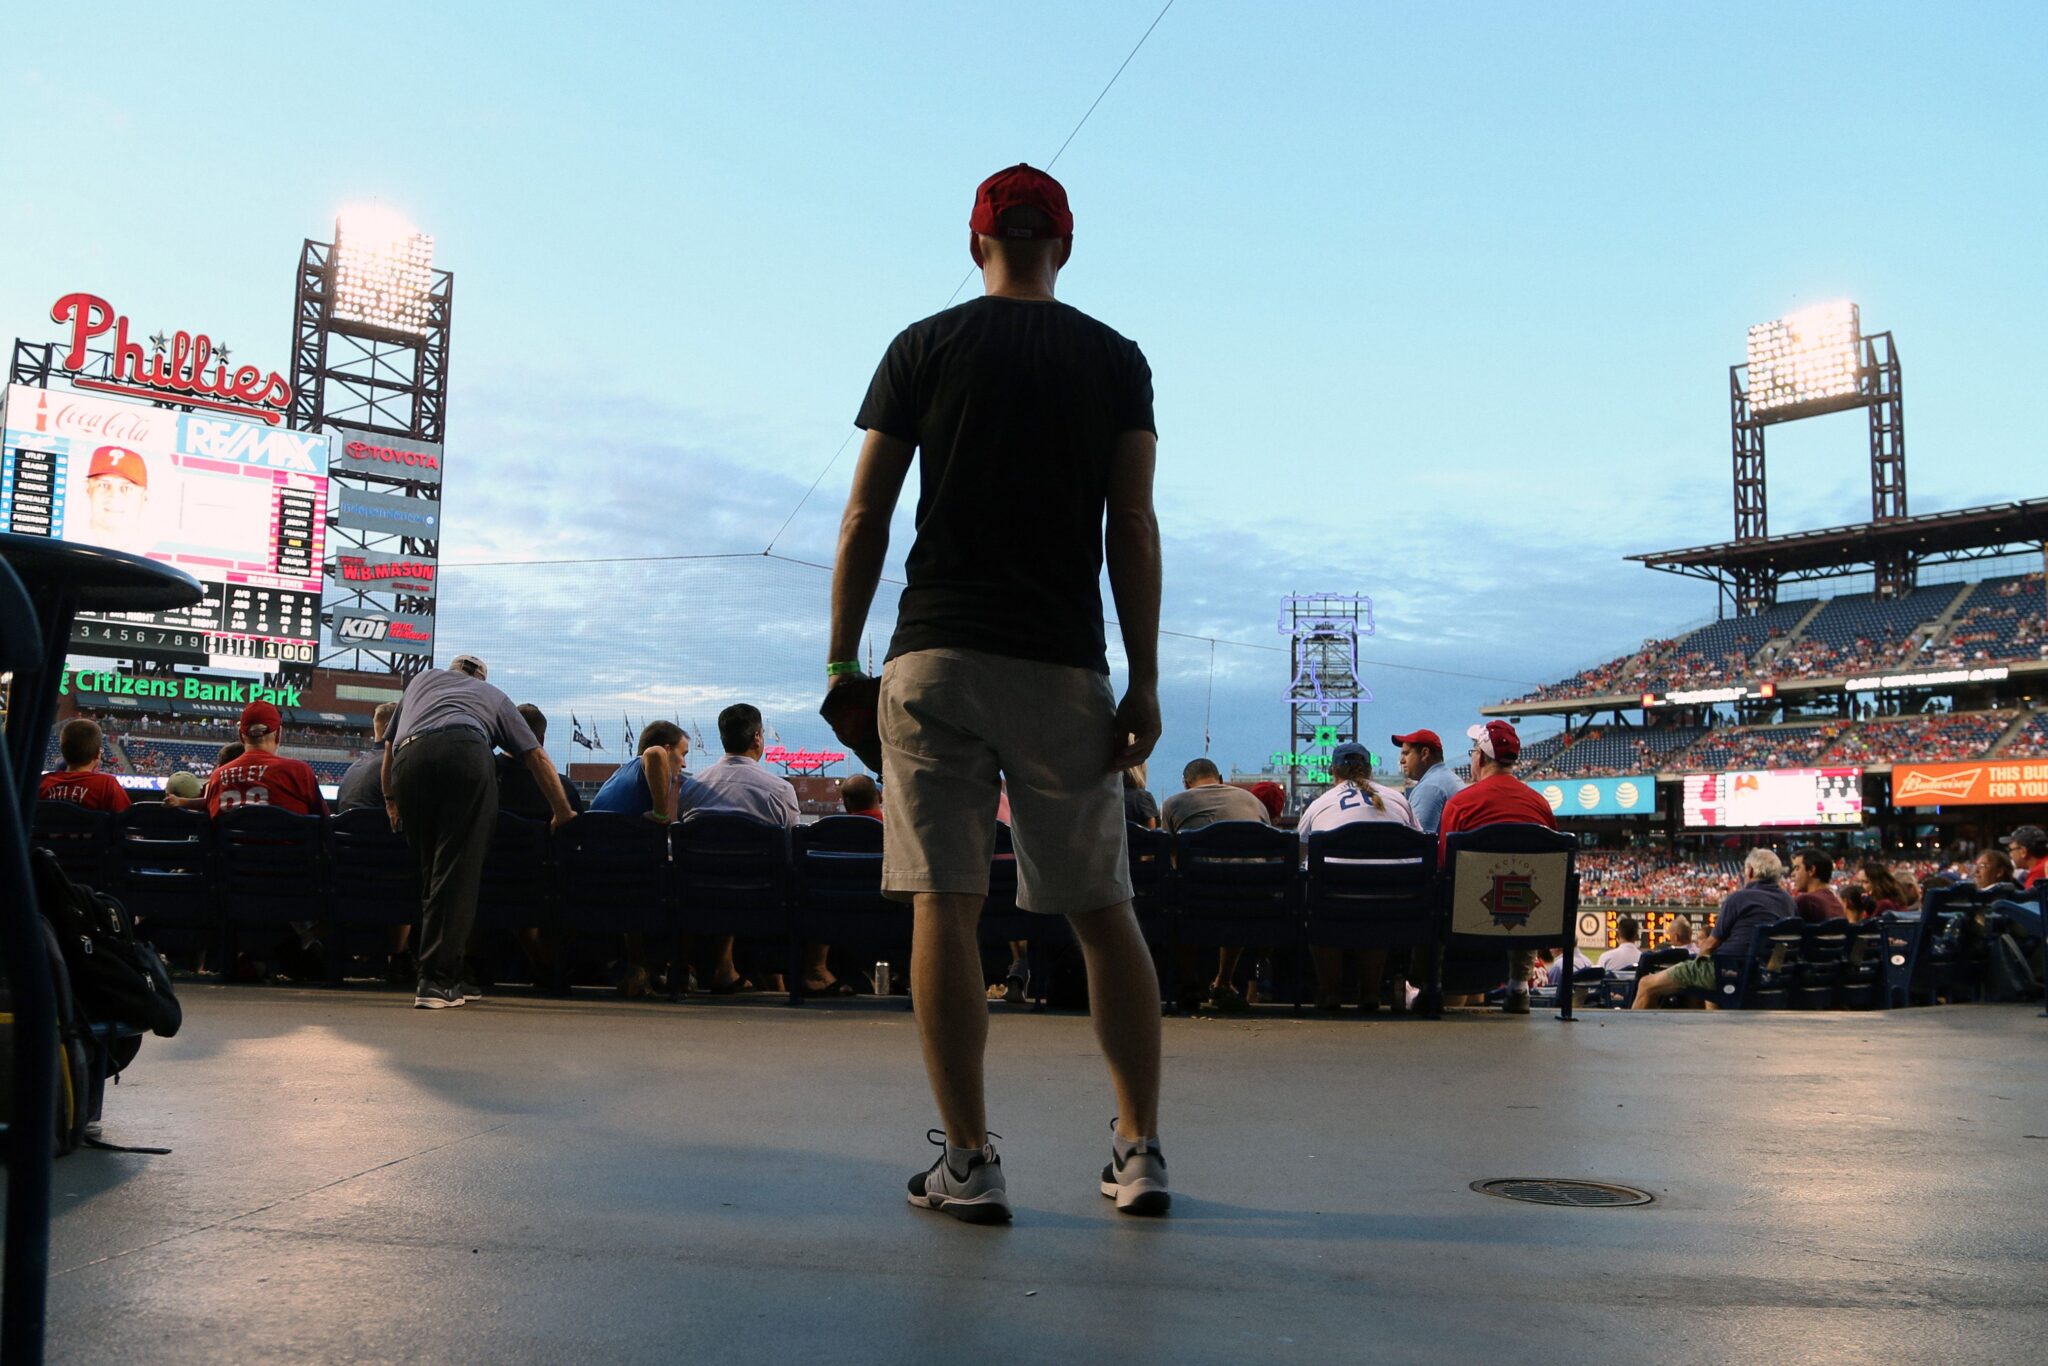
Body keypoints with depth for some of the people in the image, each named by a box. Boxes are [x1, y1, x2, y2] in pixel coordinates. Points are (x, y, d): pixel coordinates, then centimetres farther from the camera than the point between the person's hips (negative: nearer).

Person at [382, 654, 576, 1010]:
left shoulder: (423, 678, 40)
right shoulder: (493, 696, 33)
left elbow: (389, 744, 41)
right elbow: (537, 757, 25)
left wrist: (390, 799, 51)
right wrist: (563, 812, 30)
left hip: (408, 759, 3)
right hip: (463, 752, -3)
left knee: (430, 873, 12)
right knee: (457, 871, -4)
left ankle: (449, 978, 13)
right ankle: (435, 980, -11)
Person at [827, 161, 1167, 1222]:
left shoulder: (924, 348, 7)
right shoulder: (1115, 359, 8)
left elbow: (864, 520, 3)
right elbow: (1133, 530, 1)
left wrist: (839, 663, 8)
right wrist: (1145, 682, 2)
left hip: (937, 657, -1)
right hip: (1065, 667, 1)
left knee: (944, 904, 1)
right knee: (1101, 909, 10)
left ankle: (969, 1163, 2)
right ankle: (1140, 1151, 15)